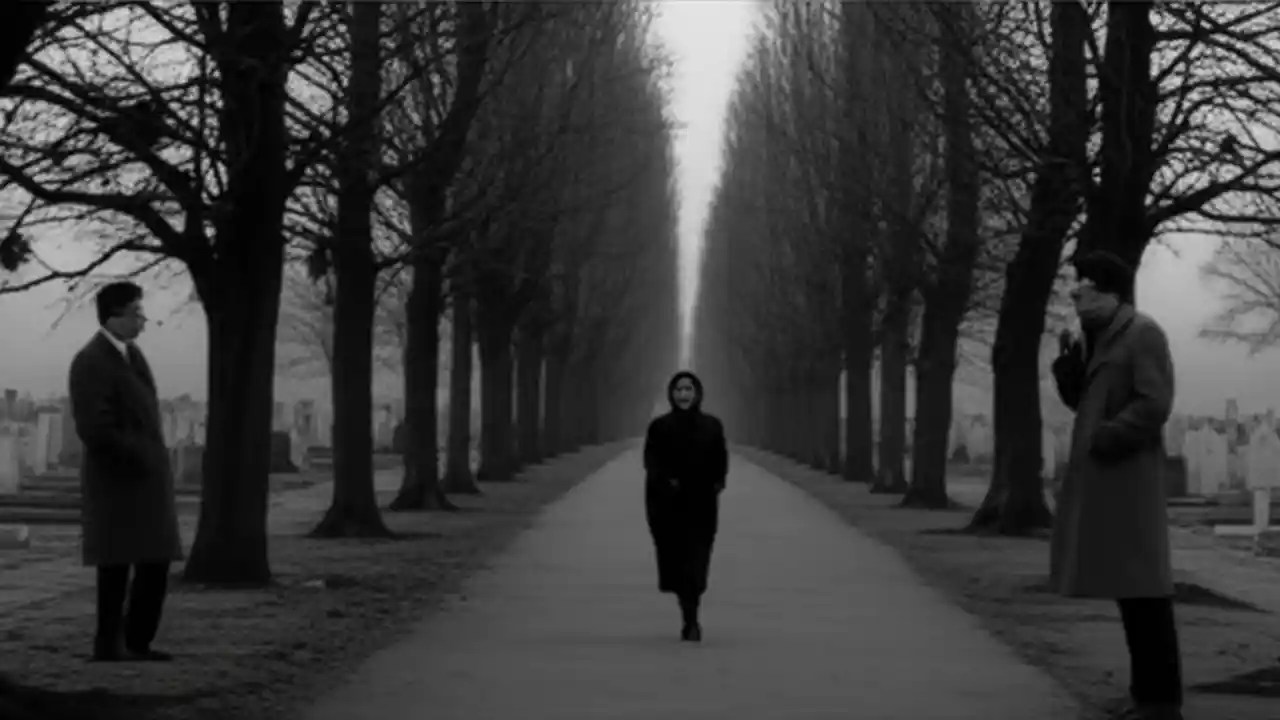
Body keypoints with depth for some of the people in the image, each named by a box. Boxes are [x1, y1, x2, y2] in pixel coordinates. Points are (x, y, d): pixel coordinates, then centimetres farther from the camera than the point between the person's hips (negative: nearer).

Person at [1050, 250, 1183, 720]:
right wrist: (1068, 367, 3)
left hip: (1128, 476, -9)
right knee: (1127, 584, 11)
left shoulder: (1142, 333, -10)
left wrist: (1102, 441, -16)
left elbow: (1154, 405, -17)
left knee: (1141, 587, -8)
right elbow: (1084, 400, 20)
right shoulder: (1100, 337, 16)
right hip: (1101, 479, 9)